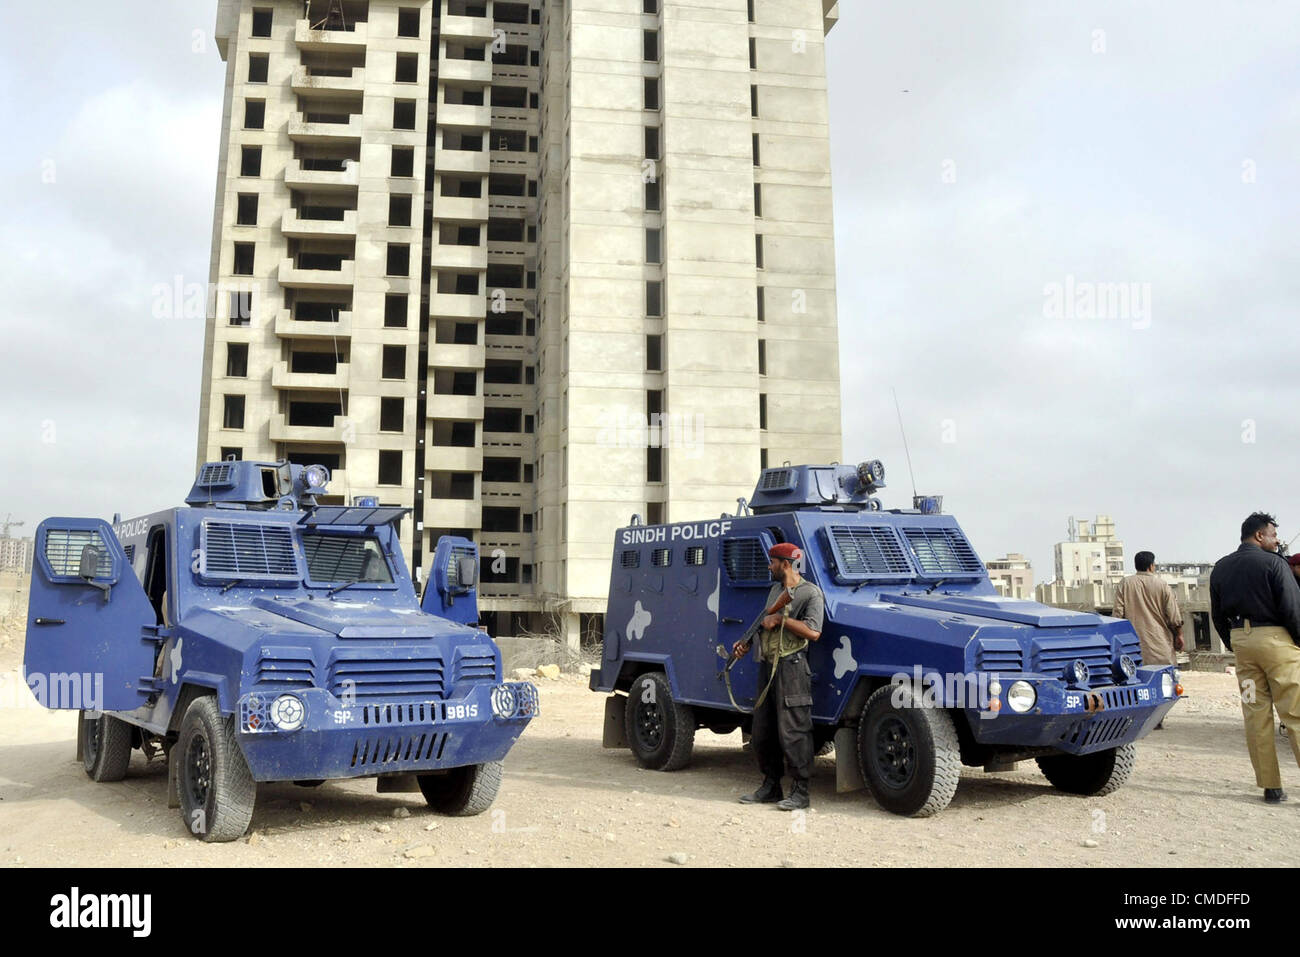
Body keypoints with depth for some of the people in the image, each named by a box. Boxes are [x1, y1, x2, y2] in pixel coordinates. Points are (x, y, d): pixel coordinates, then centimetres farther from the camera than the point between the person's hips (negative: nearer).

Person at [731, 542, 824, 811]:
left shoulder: (810, 592, -8)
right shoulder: (776, 590, 18)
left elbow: (813, 632, -21)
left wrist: (781, 619, -17)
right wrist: (747, 641, 14)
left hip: (791, 669, -9)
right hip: (768, 667, 9)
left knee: (792, 733, -6)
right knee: (761, 732, 12)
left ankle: (800, 792, 2)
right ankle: (770, 787, 23)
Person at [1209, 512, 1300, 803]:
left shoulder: (1220, 568, 10)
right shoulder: (1273, 562, -8)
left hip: (1240, 638, 6)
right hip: (1275, 638, -6)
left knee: (1255, 714, 6)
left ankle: (1270, 785, 9)